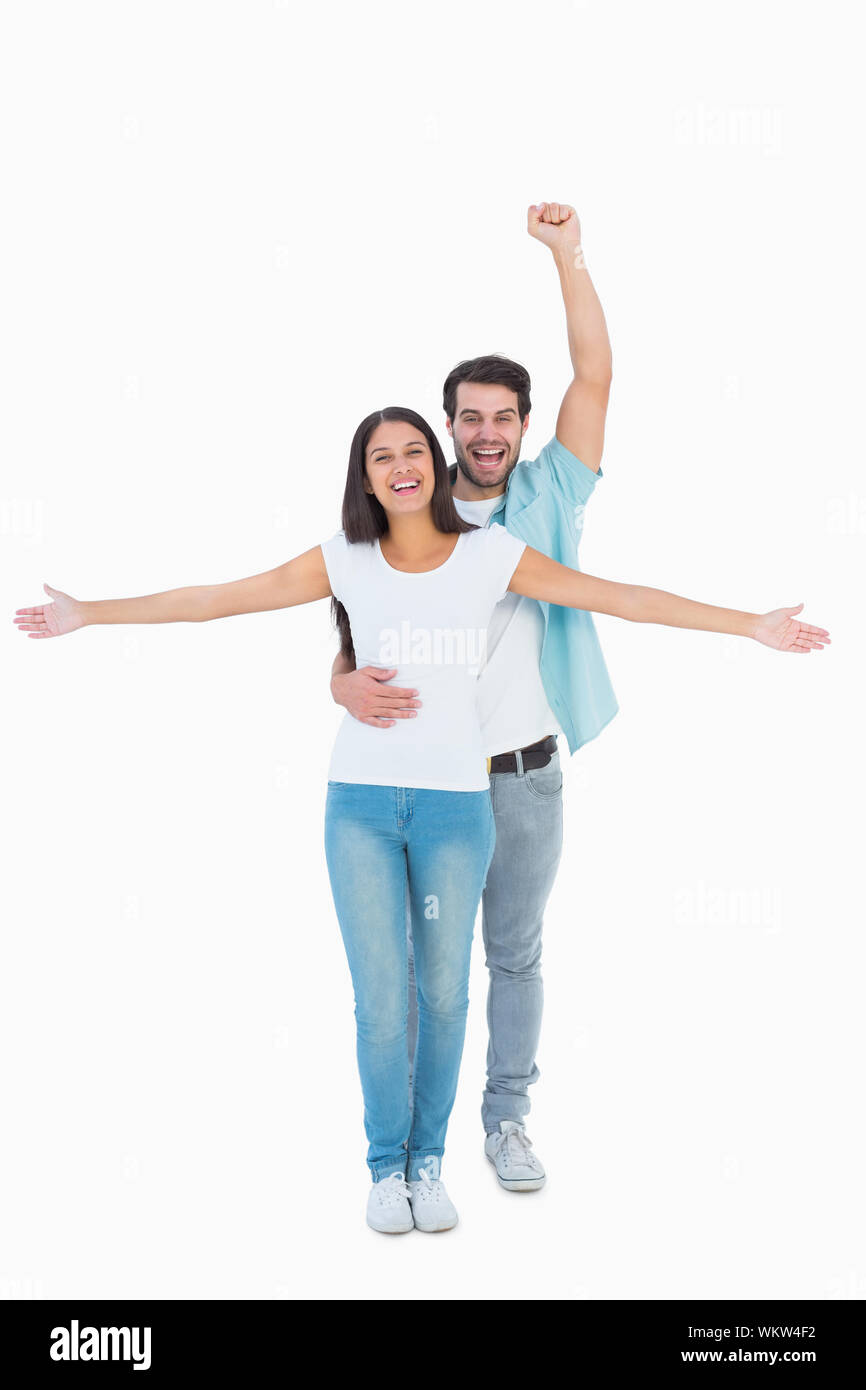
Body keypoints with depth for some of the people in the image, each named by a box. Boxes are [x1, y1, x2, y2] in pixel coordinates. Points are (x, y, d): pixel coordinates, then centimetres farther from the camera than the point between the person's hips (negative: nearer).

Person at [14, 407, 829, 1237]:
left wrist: (751, 625, -3)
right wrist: (88, 614, 1)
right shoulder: (344, 562, 0)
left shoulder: (490, 555, -2)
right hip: (361, 800, 0)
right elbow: (214, 599, 2)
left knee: (444, 993, 5)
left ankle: (427, 1161, 25)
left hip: (455, 802, 0)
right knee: (380, 1000, -2)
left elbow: (621, 598, -1)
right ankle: (386, 1167, 18)